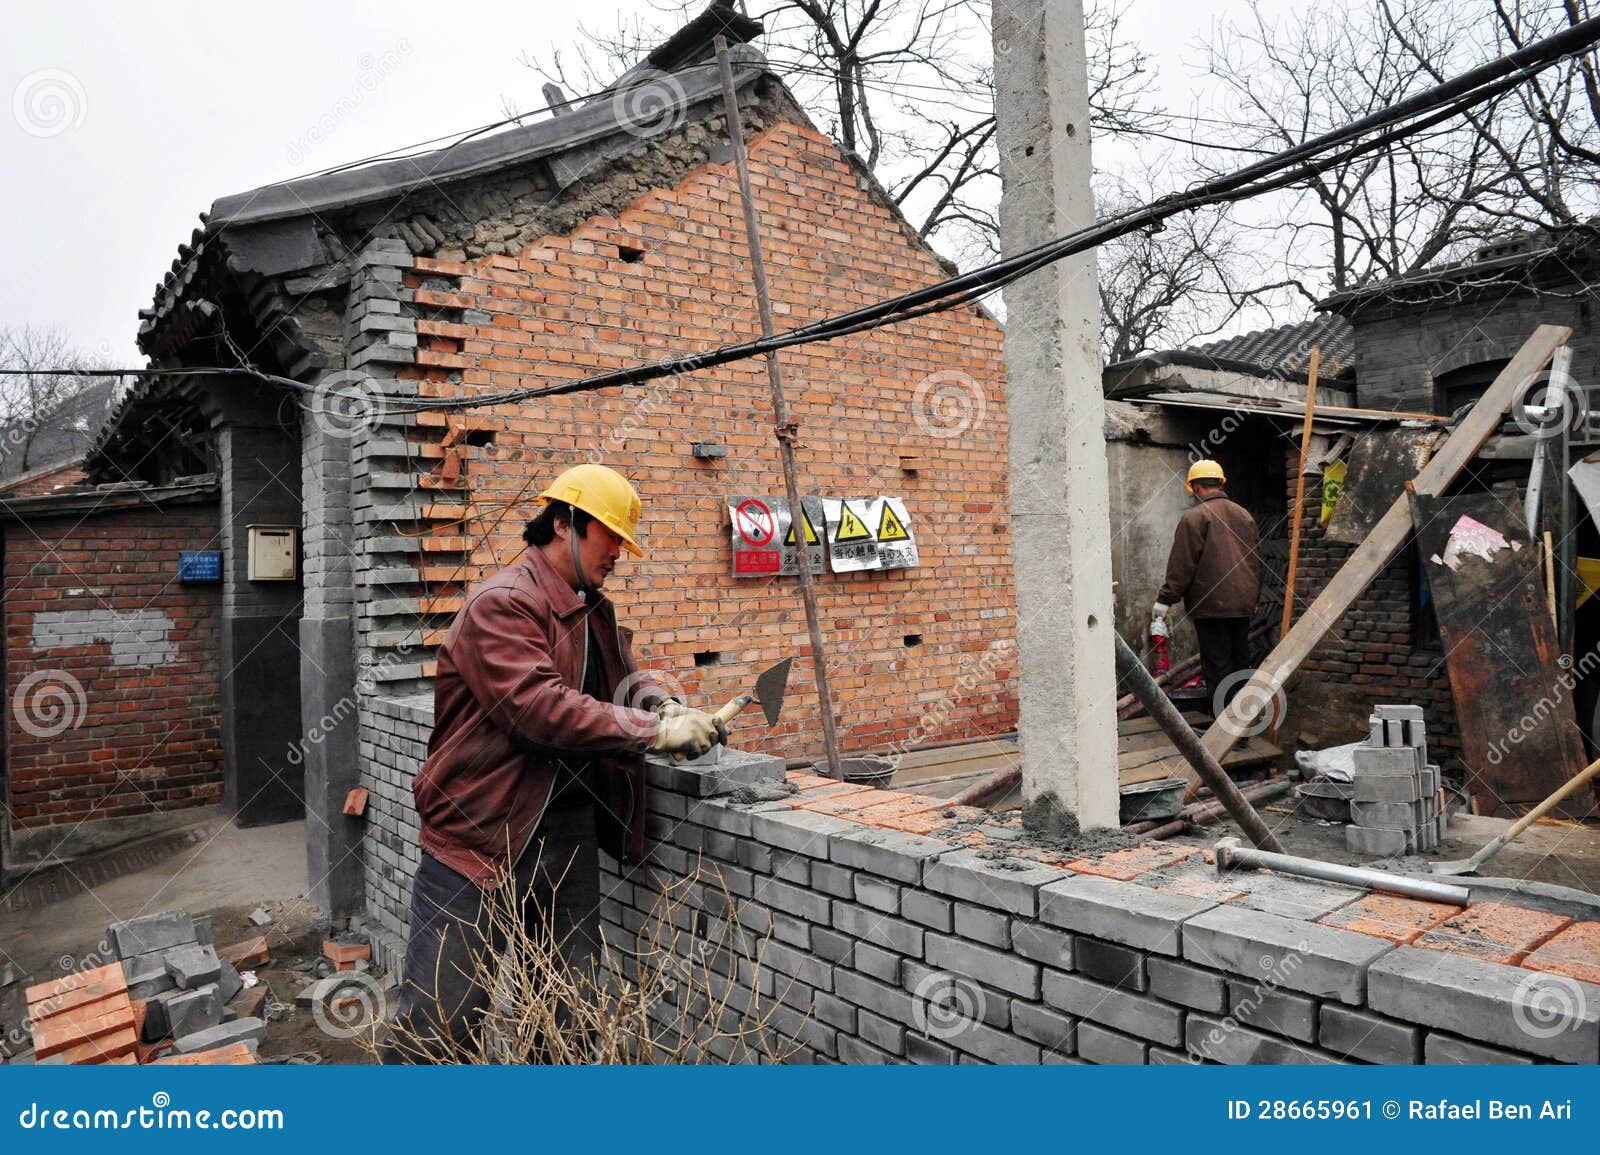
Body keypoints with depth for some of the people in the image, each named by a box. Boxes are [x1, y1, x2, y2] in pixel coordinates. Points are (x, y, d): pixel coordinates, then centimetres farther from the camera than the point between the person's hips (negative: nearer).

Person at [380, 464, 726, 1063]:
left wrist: (663, 705, -5)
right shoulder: (501, 605, -16)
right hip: (481, 836, -8)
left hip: (571, 833, 8)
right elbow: (541, 708, -26)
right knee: (437, 1025, 2)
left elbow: (623, 676, 19)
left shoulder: (596, 612, 13)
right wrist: (654, 732, -23)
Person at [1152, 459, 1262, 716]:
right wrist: (1253, 596, 29)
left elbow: (1182, 565, -14)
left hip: (1211, 605, -7)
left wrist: (1165, 599, -8)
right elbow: (1255, 561, 19)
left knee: (1217, 666, -3)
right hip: (1243, 603, 7)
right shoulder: (1244, 515, 13)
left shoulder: (1194, 517, -10)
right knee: (1240, 660, 16)